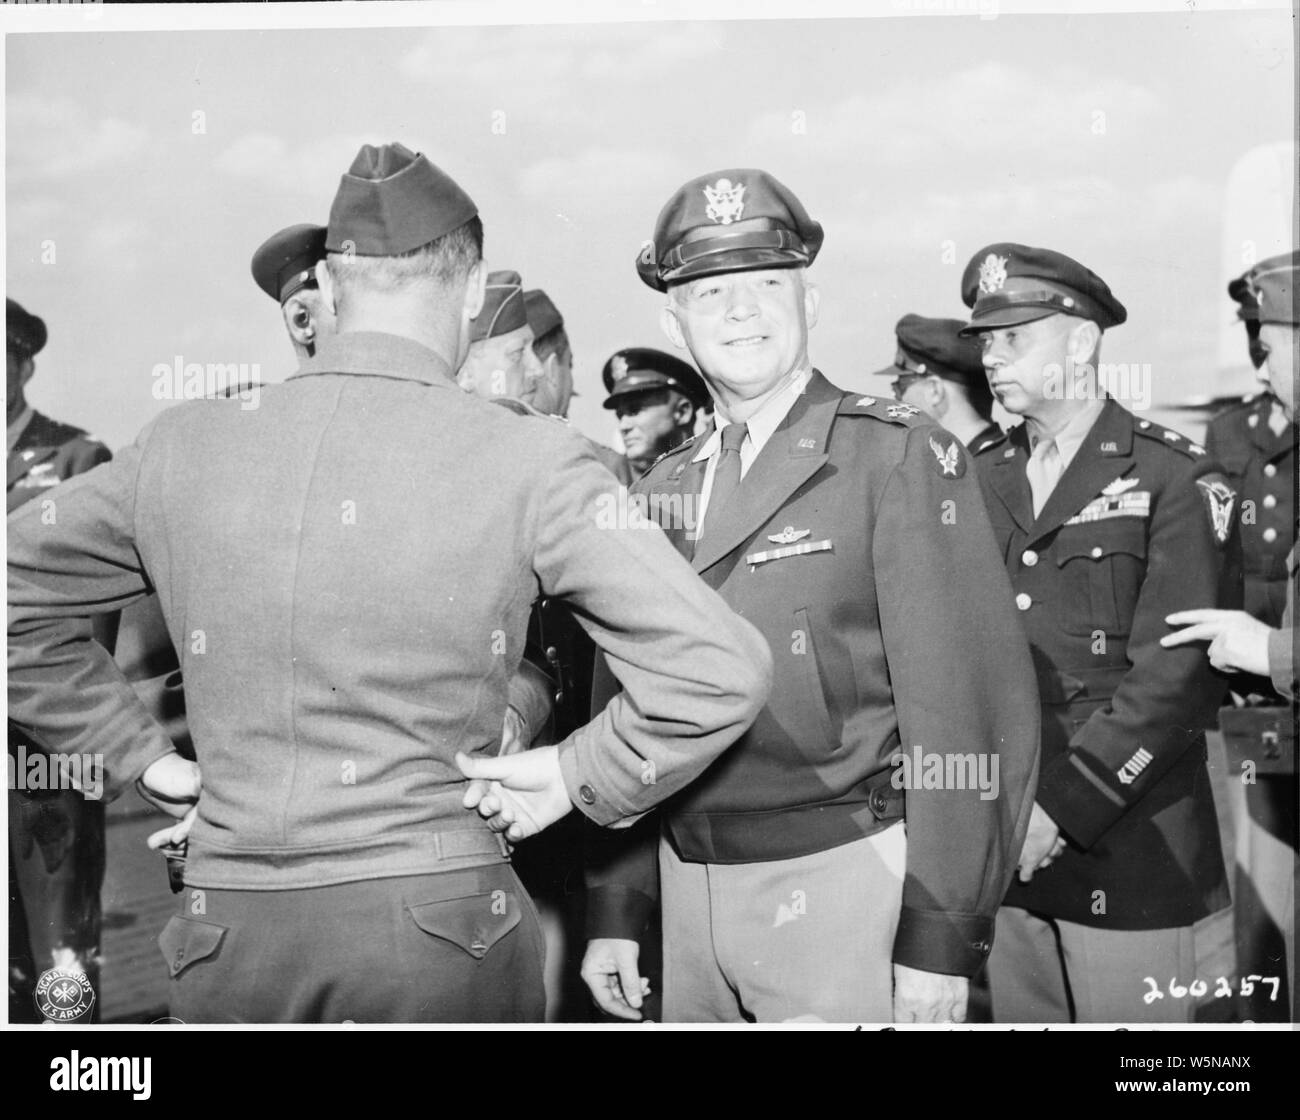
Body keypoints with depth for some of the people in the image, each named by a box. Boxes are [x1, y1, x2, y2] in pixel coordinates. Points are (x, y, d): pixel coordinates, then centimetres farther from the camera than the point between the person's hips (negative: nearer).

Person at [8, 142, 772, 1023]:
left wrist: (140, 751, 13)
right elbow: (722, 669, -15)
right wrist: (579, 776, -2)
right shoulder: (529, 464, -11)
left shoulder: (182, 445, -1)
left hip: (227, 927, 3)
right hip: (442, 918, -2)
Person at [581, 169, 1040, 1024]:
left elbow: (970, 701, -13)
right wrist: (616, 910, 7)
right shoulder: (660, 495, 9)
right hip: (686, 884, 5)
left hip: (842, 885, -5)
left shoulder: (899, 458, -7)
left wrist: (940, 941, -15)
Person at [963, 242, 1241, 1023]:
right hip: (1004, 846, 5)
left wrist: (1061, 808, -16)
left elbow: (1177, 676, -13)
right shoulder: (980, 481, 10)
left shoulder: (1174, 480, -6)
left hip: (1129, 850, -4)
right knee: (1017, 1012, 13)